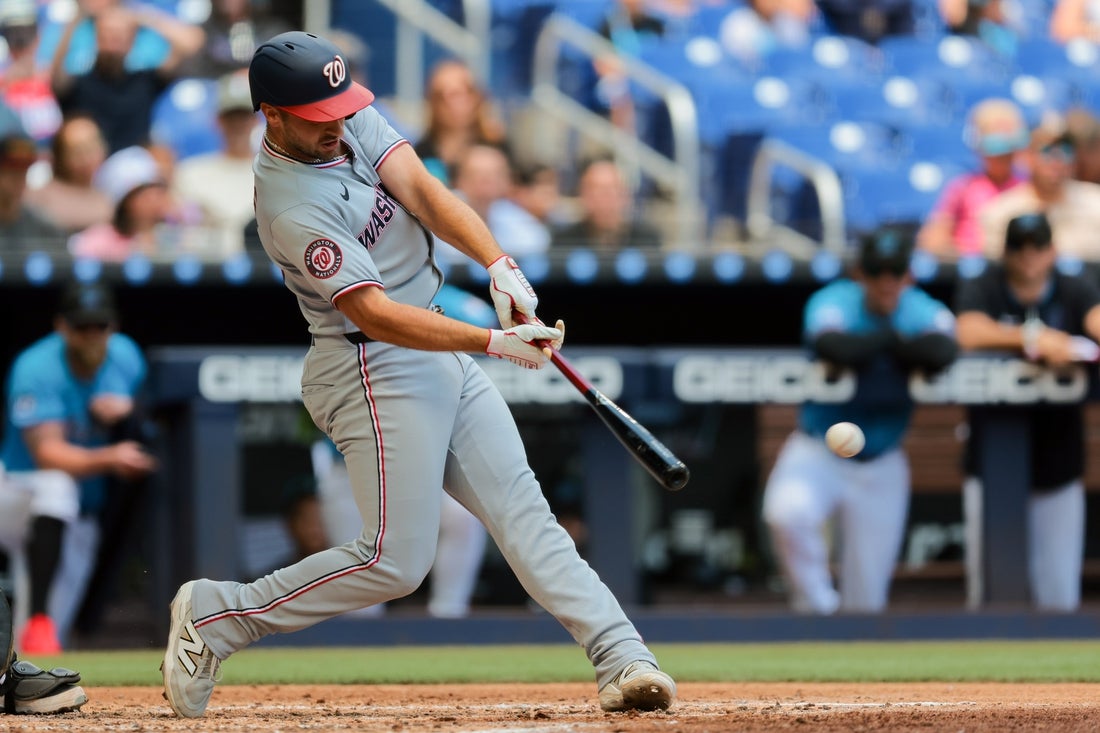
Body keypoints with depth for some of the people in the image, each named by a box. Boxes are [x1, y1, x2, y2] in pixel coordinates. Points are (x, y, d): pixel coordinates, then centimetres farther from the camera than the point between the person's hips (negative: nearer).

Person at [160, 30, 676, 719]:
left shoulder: (353, 119, 2)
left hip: (442, 349, 9)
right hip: (377, 370, -9)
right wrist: (493, 342, -31)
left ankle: (622, 659, -9)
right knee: (396, 561, -9)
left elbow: (421, 190, -10)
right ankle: (215, 616, 4)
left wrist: (500, 266, -25)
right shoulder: (293, 208, -23)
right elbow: (375, 315, -26)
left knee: (520, 507, -1)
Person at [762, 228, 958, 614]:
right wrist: (891, 338, -21)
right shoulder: (834, 302, -13)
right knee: (788, 510, -36)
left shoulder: (925, 312, -5)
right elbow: (833, 347, -36)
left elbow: (941, 352, -30)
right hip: (817, 452, -2)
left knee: (867, 601, 3)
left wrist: (865, 348, -23)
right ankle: (816, 605, -16)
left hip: (881, 466, 2)